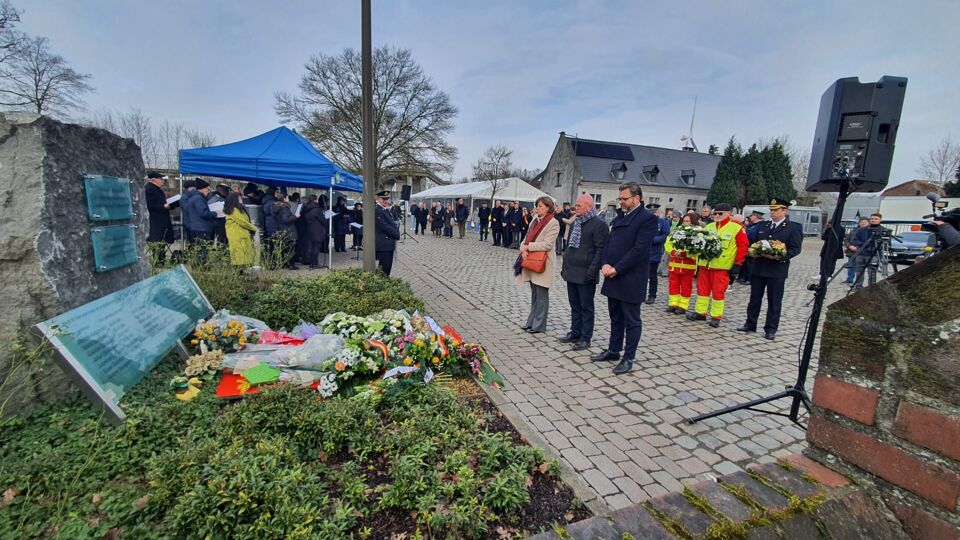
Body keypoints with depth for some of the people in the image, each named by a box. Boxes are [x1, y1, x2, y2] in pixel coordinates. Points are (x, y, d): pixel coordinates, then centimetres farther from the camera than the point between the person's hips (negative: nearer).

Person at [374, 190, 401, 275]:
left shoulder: (386, 210, 17)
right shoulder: (376, 210, -14)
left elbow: (393, 224, 17)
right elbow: (385, 227, -19)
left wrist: (396, 234, -1)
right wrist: (397, 235, -10)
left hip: (389, 244, 9)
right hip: (383, 245, -9)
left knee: (388, 267, 13)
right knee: (384, 268, -5)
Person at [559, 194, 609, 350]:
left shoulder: (599, 224, -10)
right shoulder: (575, 223, 16)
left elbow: (601, 250, -15)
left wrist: (592, 271, -20)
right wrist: (565, 266, 17)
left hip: (585, 275, -8)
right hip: (571, 272, 8)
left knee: (586, 307, 3)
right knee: (574, 305, 15)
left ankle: (585, 338, 12)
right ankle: (575, 333, 26)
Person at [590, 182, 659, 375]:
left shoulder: (647, 218, -9)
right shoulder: (619, 218, 15)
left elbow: (639, 249, -17)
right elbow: (608, 243, 11)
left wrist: (617, 269, -16)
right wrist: (605, 264, -6)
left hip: (631, 279, -7)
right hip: (613, 277, 7)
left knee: (631, 321, 4)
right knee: (616, 318, 17)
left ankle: (628, 358, 14)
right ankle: (613, 350, 30)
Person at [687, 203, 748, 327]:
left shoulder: (736, 228, -4)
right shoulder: (708, 226, 11)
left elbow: (743, 246, -5)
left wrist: (737, 265, -9)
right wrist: (698, 262, 7)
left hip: (722, 267, -5)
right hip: (705, 264, 5)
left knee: (718, 292, -1)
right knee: (702, 289, 10)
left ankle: (716, 317, 10)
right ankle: (700, 312, 21)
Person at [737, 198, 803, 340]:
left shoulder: (794, 227, -1)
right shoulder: (763, 226, 13)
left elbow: (795, 249, -8)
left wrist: (780, 257, -22)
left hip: (777, 269, -4)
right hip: (758, 268, 4)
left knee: (774, 301, 4)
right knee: (754, 298, 11)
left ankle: (771, 328, 13)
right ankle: (750, 324, 20)